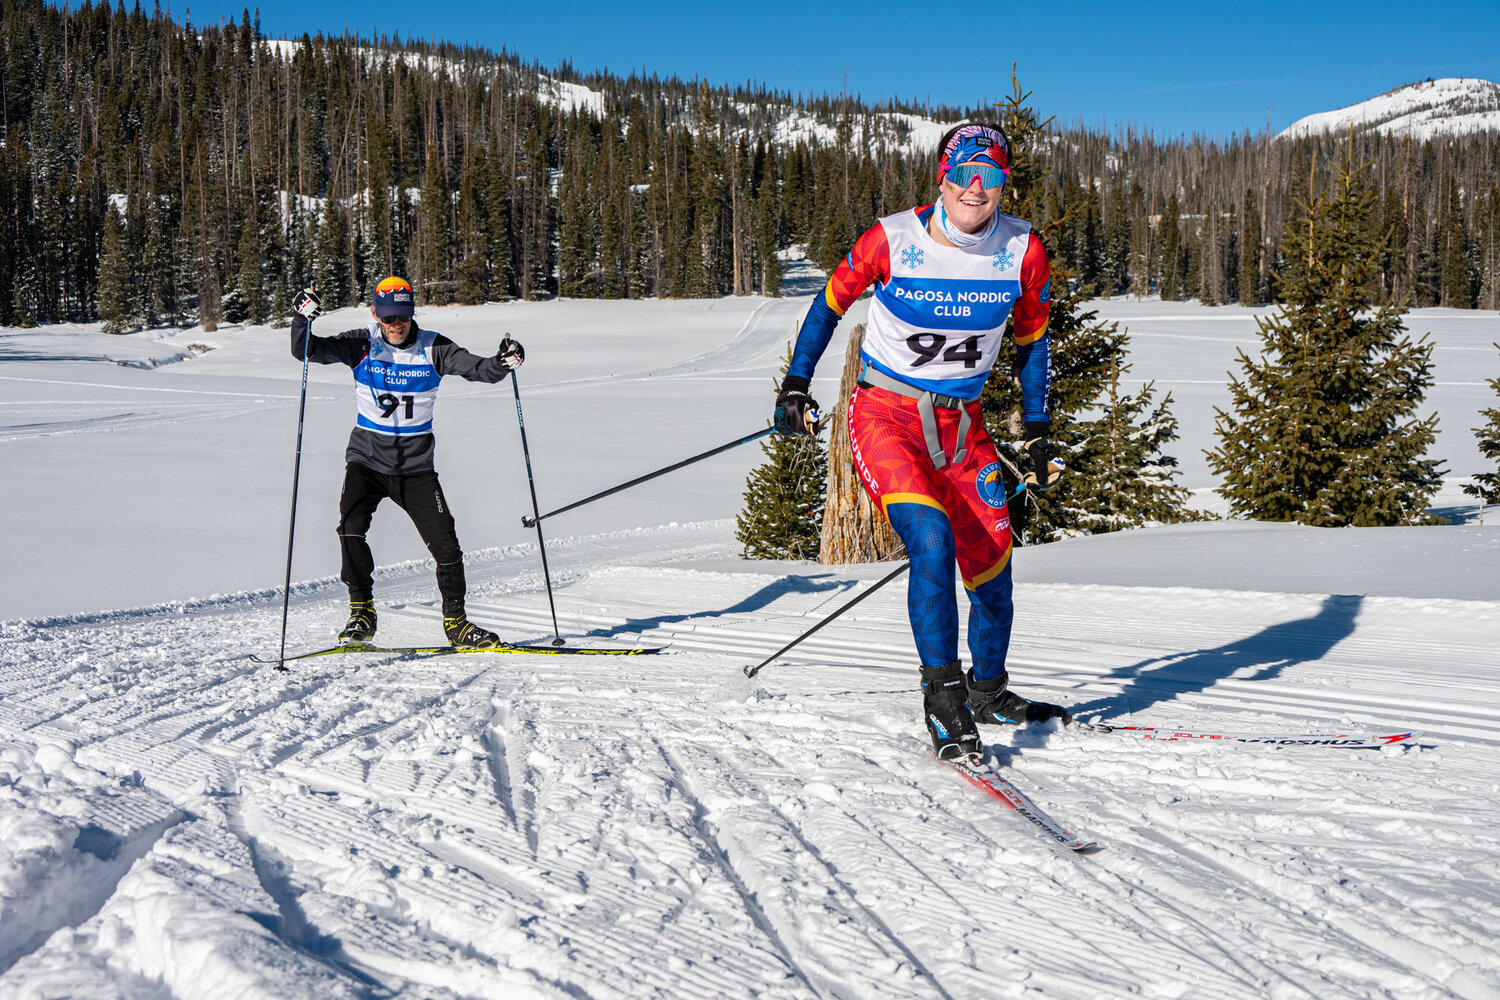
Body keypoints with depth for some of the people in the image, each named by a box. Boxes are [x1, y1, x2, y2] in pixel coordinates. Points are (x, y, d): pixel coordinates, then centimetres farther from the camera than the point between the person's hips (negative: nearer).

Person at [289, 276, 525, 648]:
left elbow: (476, 368, -12)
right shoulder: (361, 345, -4)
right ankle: (361, 611, -8)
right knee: (351, 525, -24)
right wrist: (302, 318, -29)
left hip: (416, 466, 1)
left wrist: (502, 363, -33)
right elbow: (306, 351, -10)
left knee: (445, 544, -3)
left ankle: (456, 620, 16)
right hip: (367, 459, -1)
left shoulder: (432, 349, -4)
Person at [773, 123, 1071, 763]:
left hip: (962, 422, 4)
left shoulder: (1023, 251, -5)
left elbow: (1031, 339, 10)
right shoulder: (892, 241, -14)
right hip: (884, 414, -4)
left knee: (991, 560, 3)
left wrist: (1038, 433, 9)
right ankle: (943, 698, -13)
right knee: (932, 541, -24)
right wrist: (796, 384, -1)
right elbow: (831, 301, 2)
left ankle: (987, 690, 27)